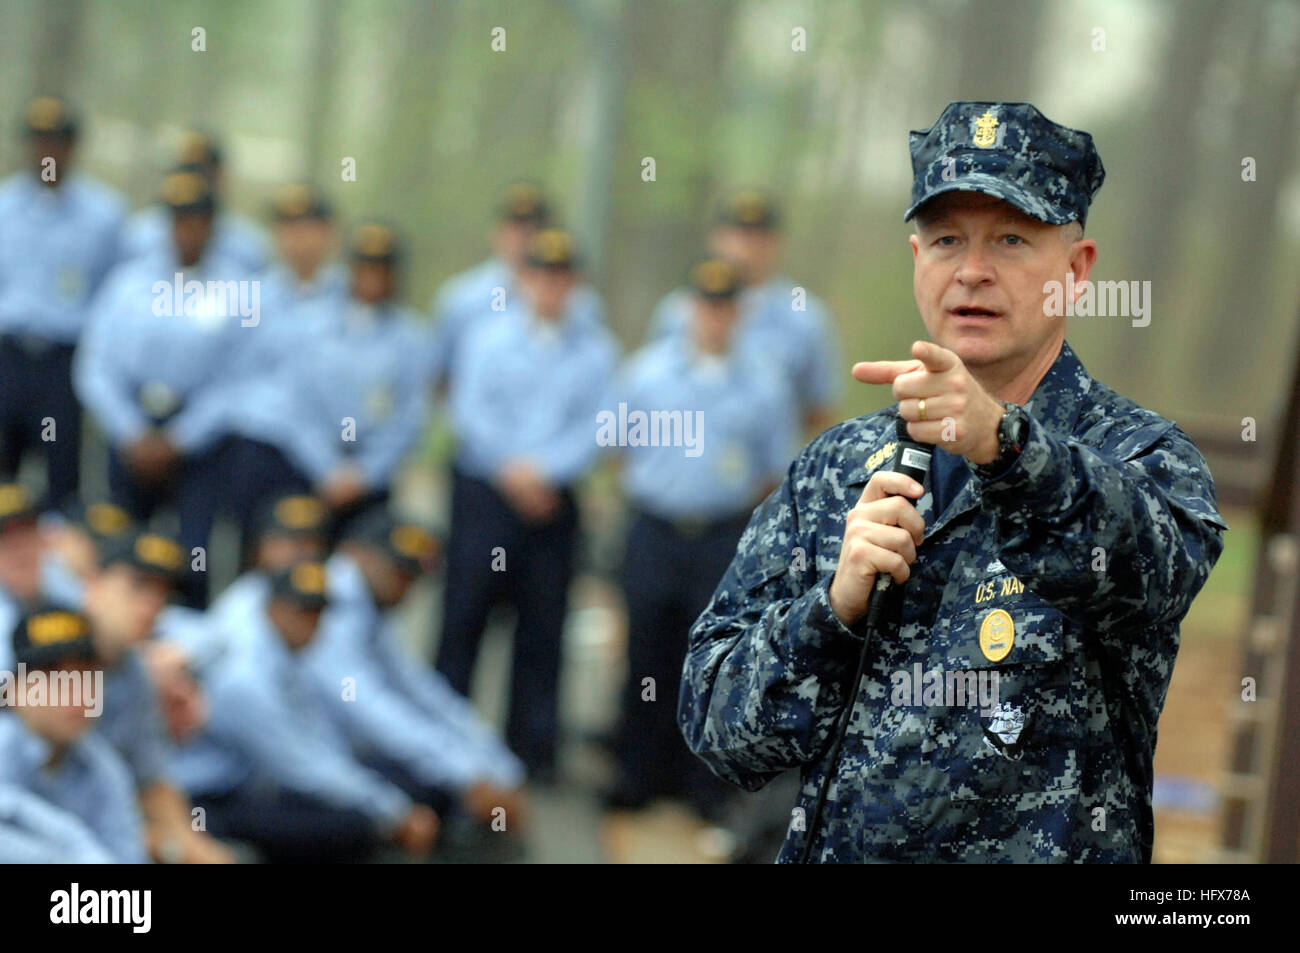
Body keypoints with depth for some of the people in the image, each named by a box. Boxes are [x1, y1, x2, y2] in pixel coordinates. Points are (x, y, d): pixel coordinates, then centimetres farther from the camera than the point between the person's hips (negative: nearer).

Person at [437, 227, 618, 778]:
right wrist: (513, 470, -13)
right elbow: (470, 411, -3)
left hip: (554, 501, 1)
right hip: (484, 494, -1)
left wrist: (543, 470, -15)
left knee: (543, 627, 2)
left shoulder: (596, 351, 6)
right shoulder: (490, 340, 5)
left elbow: (595, 427, -2)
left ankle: (534, 748, 9)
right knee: (463, 613, -2)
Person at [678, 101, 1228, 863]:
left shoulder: (1140, 457, 2)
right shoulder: (833, 471, 13)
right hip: (829, 846, 3)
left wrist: (1002, 442, -37)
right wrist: (835, 607, -9)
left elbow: (1152, 557, -22)